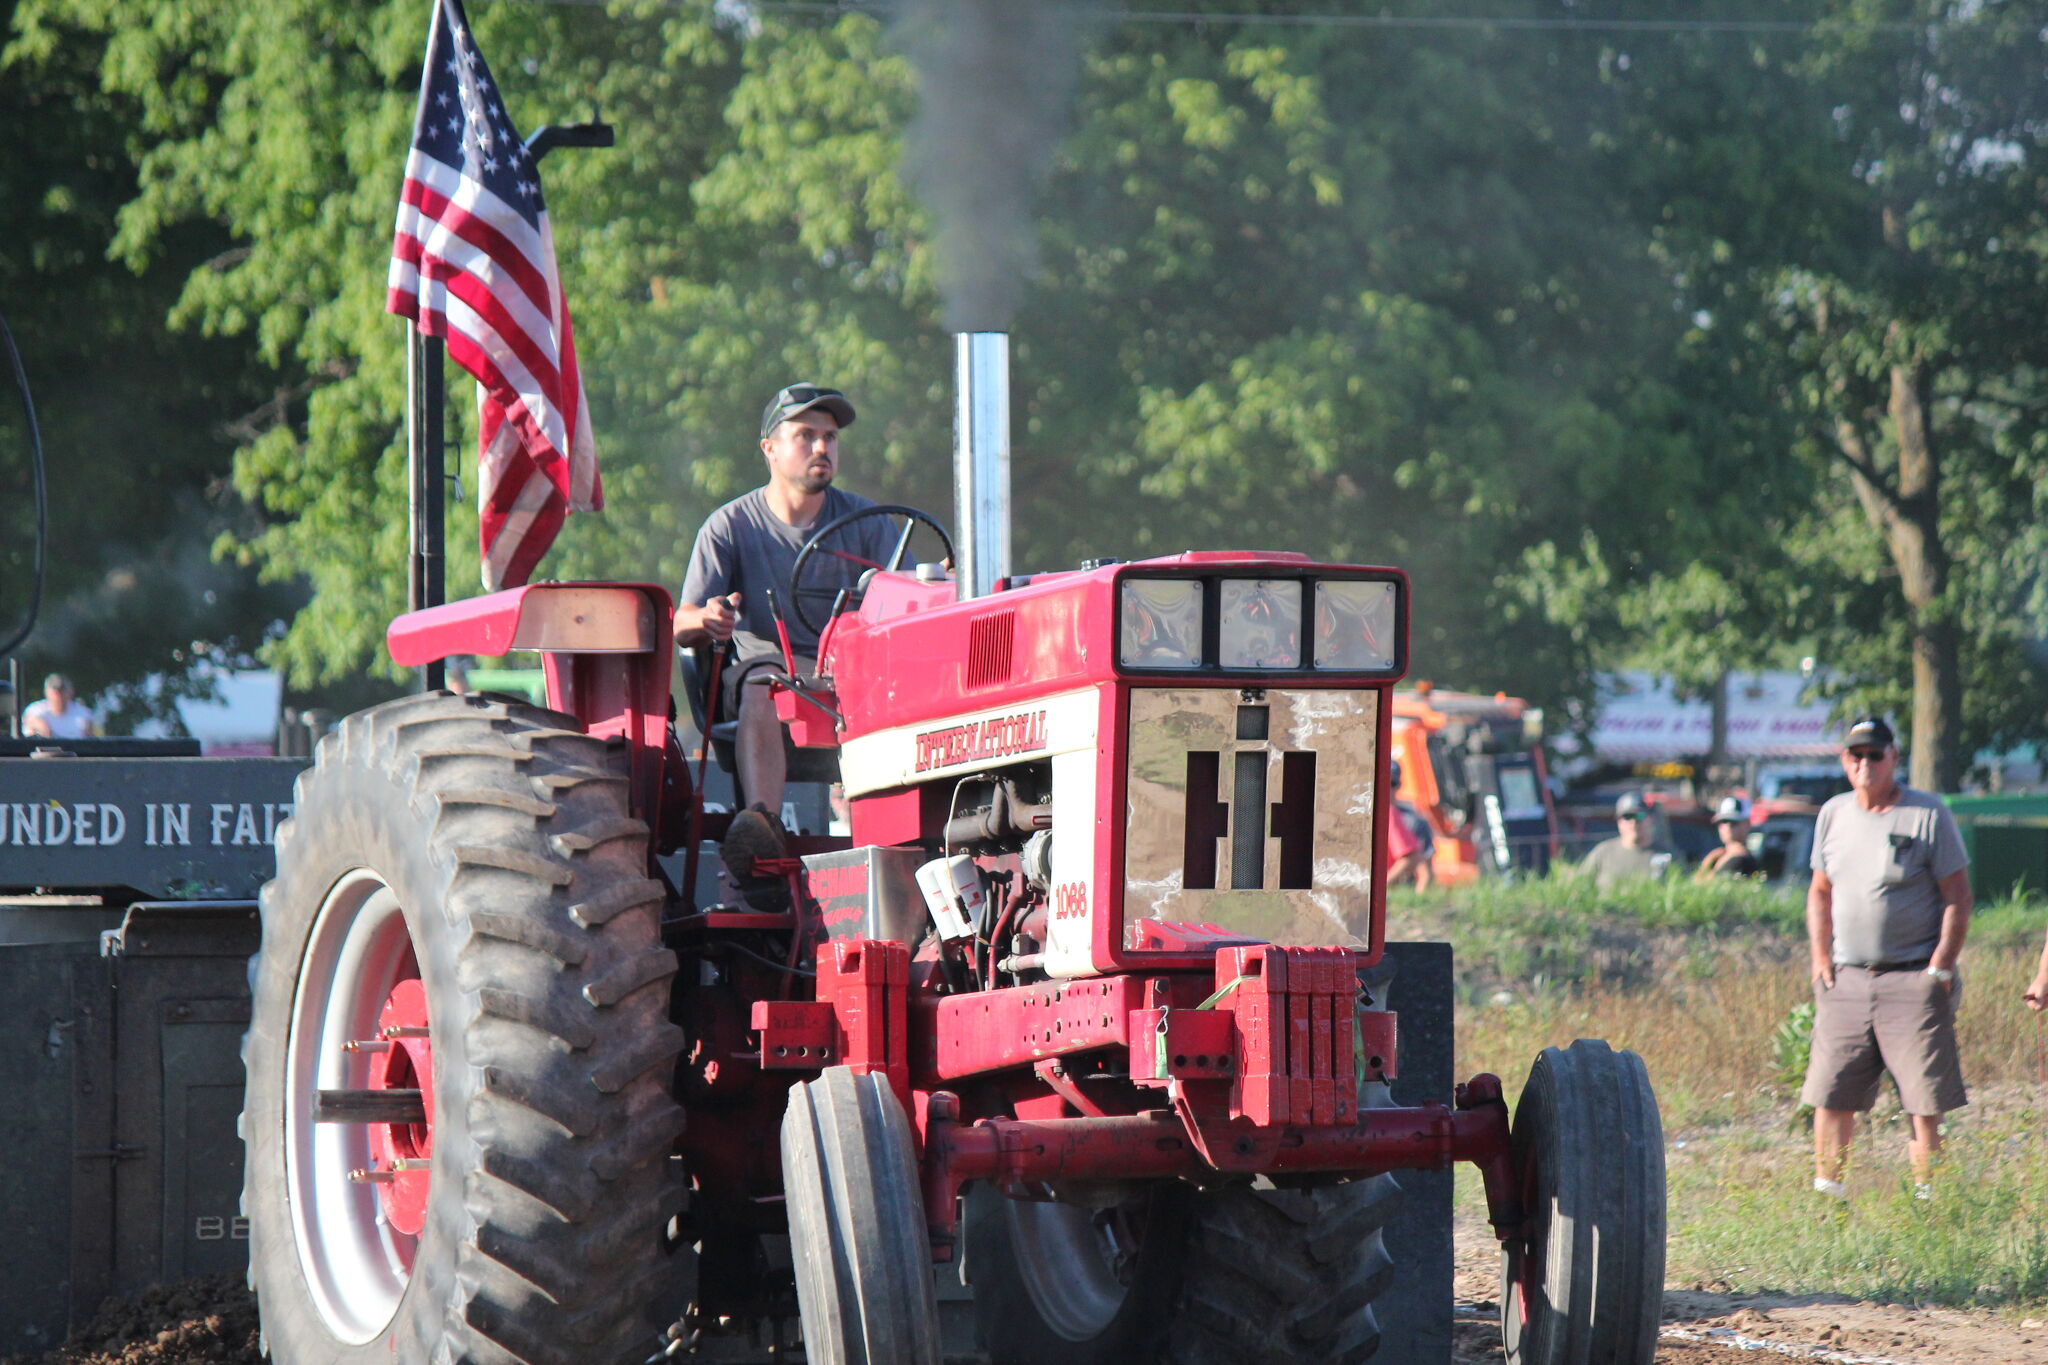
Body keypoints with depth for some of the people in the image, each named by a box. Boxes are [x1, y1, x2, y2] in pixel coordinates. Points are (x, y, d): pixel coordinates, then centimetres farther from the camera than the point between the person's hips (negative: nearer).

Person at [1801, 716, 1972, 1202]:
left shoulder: (1929, 815, -3)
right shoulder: (1833, 814, 12)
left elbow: (1958, 897, -3)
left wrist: (1941, 967, -9)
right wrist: (1819, 958, 9)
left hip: (1912, 980, -4)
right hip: (1845, 980, 4)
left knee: (1925, 1100, -6)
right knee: (1830, 1094, 2)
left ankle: (1927, 1195, -2)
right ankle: (1825, 1194, 10)